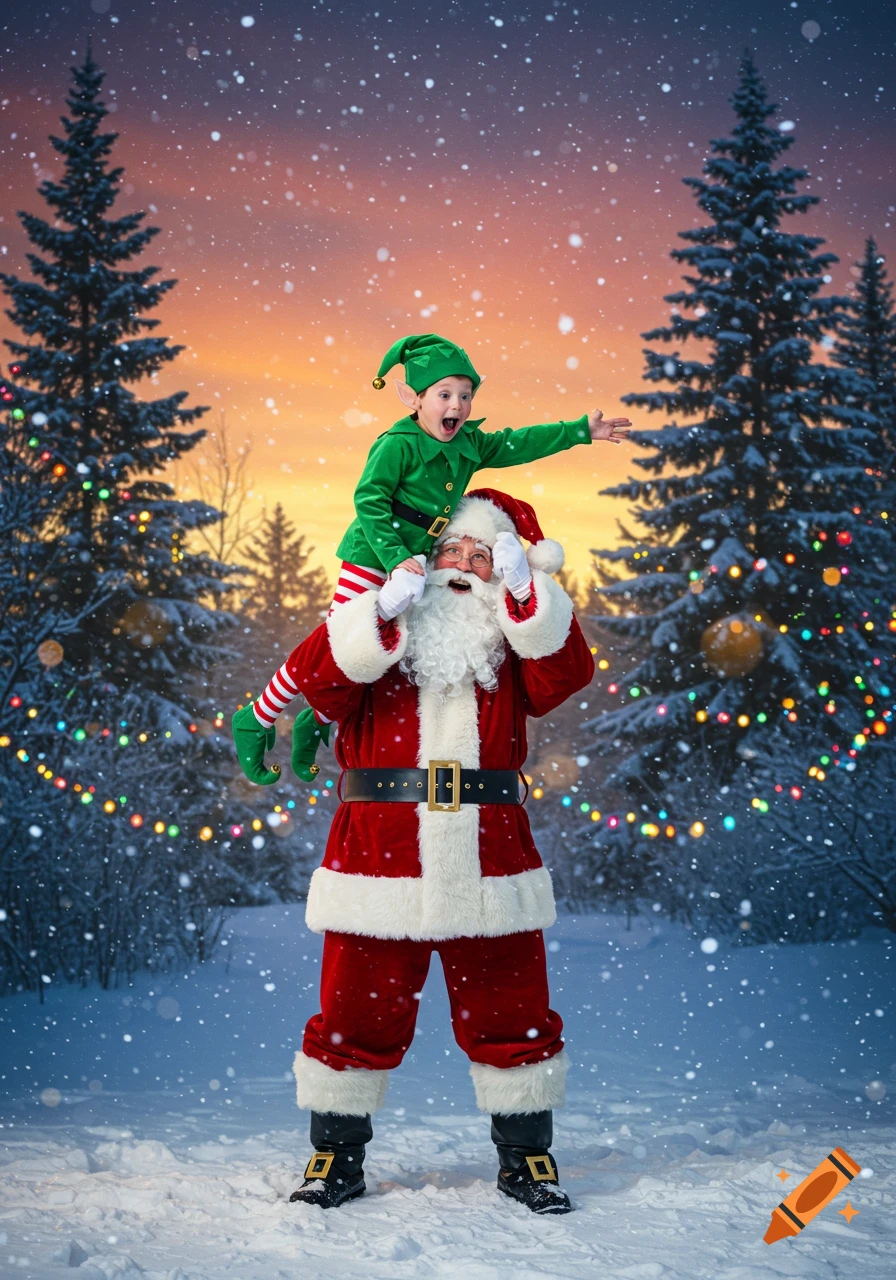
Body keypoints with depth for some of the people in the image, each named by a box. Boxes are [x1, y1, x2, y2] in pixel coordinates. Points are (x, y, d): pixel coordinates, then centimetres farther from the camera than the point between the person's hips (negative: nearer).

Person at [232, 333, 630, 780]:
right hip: (372, 560, -8)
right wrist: (395, 556, -27)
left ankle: (317, 722, 28)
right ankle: (255, 720, 8)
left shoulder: (469, 444, 7)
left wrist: (581, 430, 15)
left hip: (414, 564, 8)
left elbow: (517, 444, 15)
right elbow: (369, 500, -20)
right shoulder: (397, 445, -17)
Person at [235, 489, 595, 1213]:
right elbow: (316, 678, -9)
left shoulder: (513, 642, 13)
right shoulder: (374, 630, 9)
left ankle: (526, 1157, 22)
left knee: (513, 1018, 7)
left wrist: (525, 589, -14)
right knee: (357, 1017, 5)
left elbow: (567, 672, -7)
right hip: (380, 865, -1)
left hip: (490, 868, 1)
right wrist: (383, 615, -17)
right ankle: (337, 1157, 21)